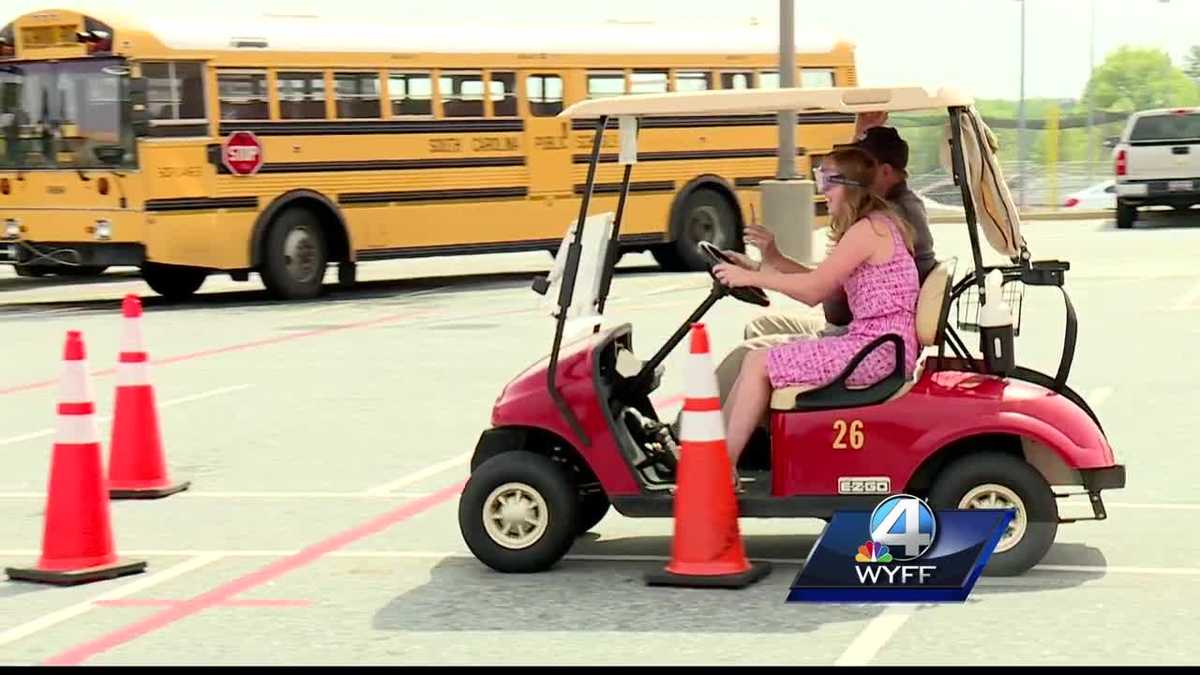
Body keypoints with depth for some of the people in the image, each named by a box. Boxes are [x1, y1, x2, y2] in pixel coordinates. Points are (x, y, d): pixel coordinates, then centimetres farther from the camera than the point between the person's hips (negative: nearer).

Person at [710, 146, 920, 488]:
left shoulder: (868, 229, -14)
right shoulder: (877, 226, 18)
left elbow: (813, 290, -15)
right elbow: (822, 285, 15)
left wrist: (751, 277, -7)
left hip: (876, 350, -10)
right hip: (874, 344, 10)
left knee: (758, 363, -11)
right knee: (757, 357, 6)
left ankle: (723, 470, -4)